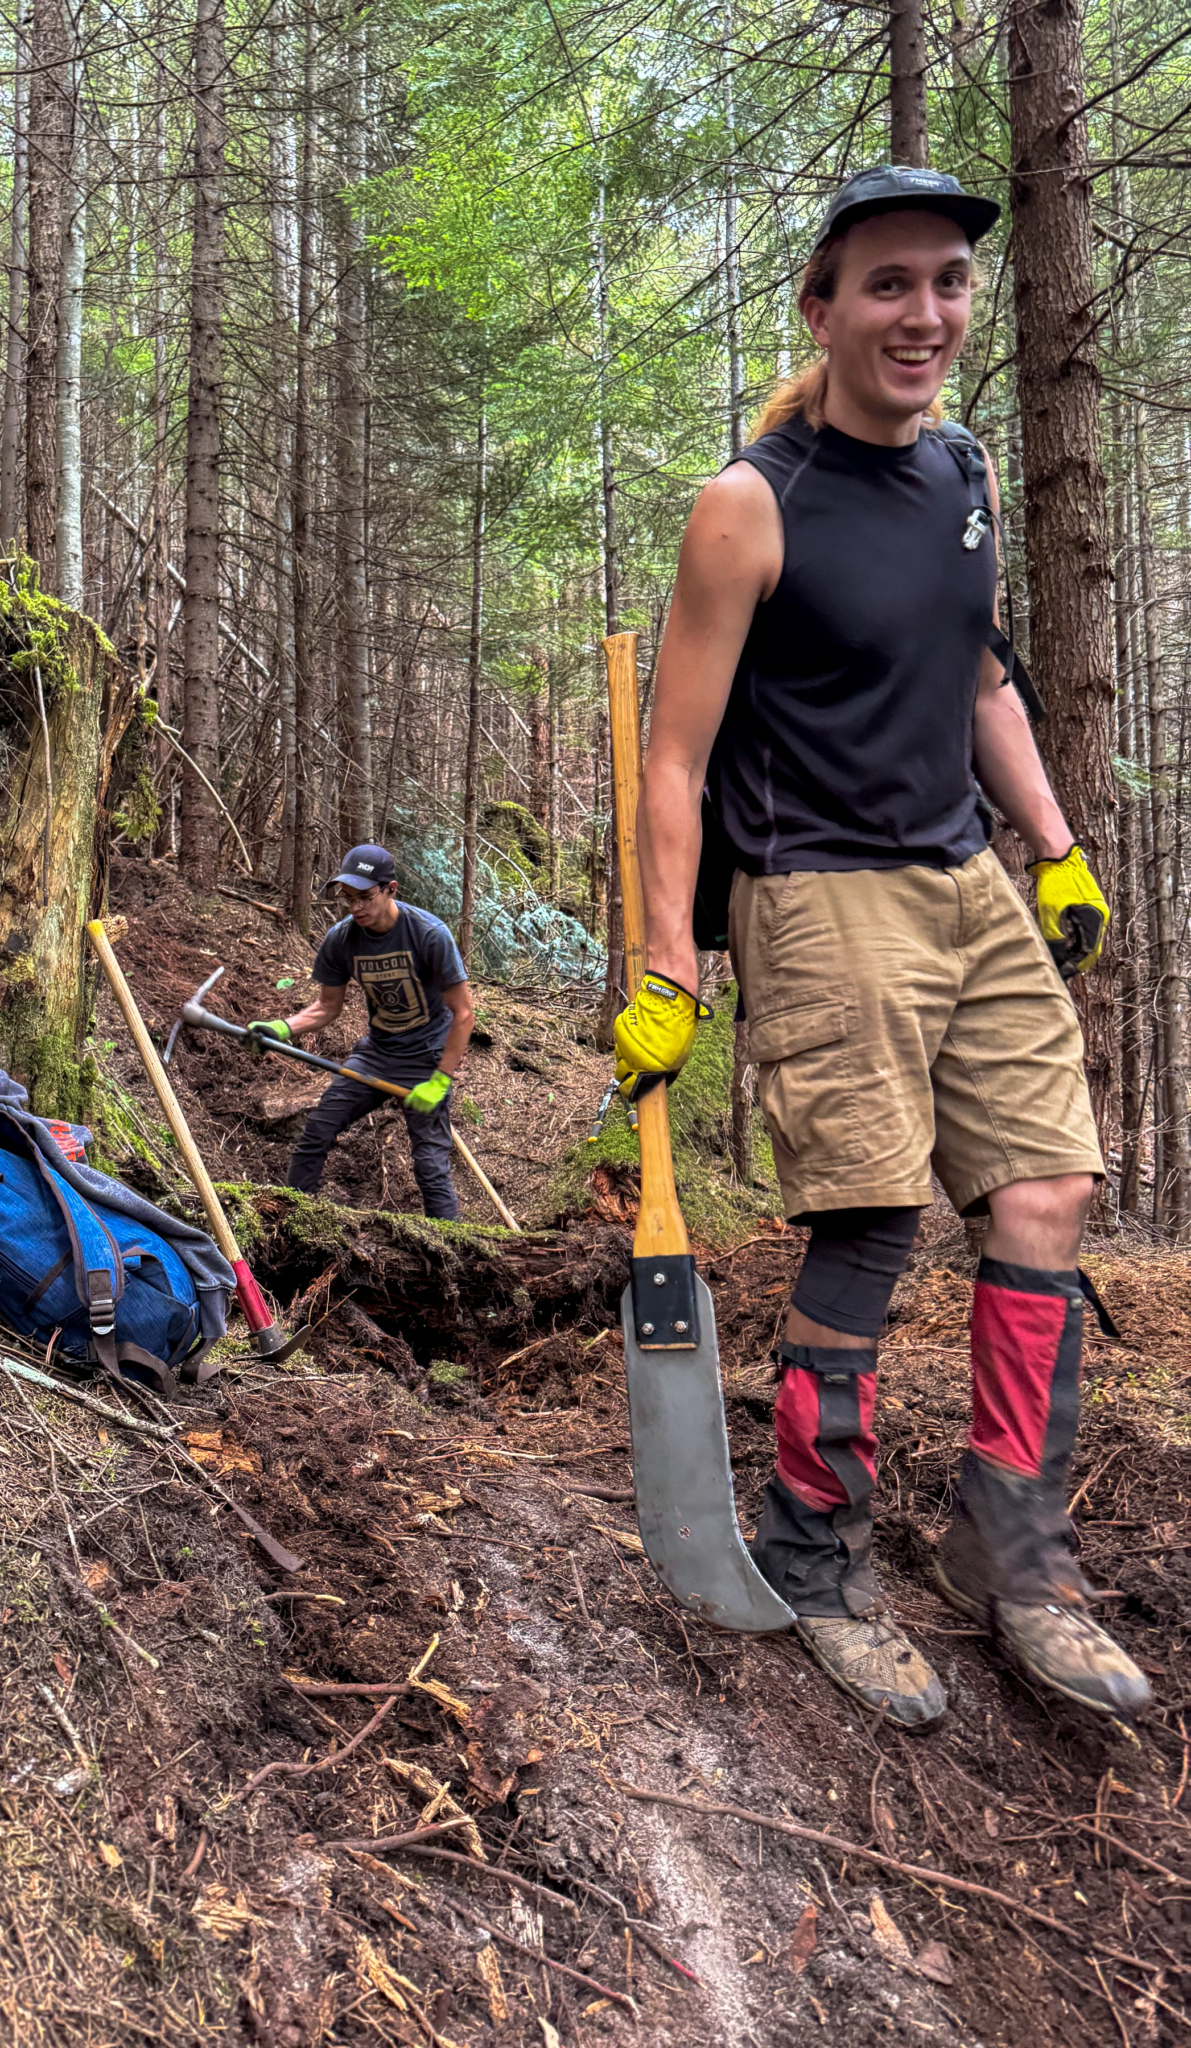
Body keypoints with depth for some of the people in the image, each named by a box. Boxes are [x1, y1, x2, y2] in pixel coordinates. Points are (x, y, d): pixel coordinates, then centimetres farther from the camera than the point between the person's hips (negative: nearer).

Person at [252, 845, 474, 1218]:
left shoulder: (430, 935, -22)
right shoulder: (340, 939, -9)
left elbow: (463, 1014, -18)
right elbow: (327, 1006, 6)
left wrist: (440, 1081, -21)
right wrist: (284, 1028, -13)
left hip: (426, 1057, -5)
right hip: (375, 1051, 5)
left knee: (431, 1166, -10)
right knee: (315, 1135, 1)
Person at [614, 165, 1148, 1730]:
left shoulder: (960, 476, 14)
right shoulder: (753, 503, -7)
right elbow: (675, 757, -10)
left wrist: (1058, 853, 19)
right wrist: (665, 976, -14)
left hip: (976, 887, 7)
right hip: (826, 900, -7)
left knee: (1050, 1194, 2)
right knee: (869, 1236, -6)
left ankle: (1013, 1549, 19)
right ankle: (813, 1565, 16)